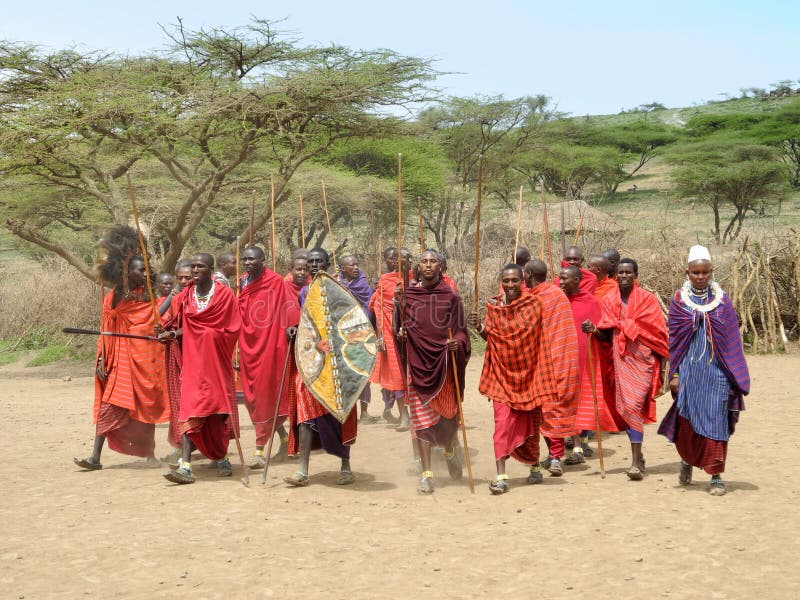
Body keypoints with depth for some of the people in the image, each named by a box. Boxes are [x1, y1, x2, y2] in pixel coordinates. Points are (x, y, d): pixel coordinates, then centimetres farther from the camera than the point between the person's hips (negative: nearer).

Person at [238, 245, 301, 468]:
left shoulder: (276, 282, -8)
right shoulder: (243, 283, 9)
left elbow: (291, 311, -11)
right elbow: (239, 318, 13)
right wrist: (237, 349, 13)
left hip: (269, 345, -6)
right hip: (248, 346, 6)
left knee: (264, 395, -5)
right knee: (253, 396, 10)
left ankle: (260, 450, -1)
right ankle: (284, 438, 27)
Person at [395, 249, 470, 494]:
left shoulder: (451, 297, 3)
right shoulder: (407, 295, 6)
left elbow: (460, 330, 4)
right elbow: (400, 331, 6)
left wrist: (457, 343, -17)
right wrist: (399, 305, -11)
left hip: (444, 362, 0)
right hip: (418, 363, 0)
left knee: (449, 414, 4)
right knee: (421, 419, -1)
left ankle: (449, 451, 38)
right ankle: (426, 474, 5)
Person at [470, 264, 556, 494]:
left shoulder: (533, 304, -4)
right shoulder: (493, 306, -1)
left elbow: (542, 337, 1)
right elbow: (490, 337, 6)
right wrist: (479, 327, -13)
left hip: (529, 371, 0)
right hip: (503, 371, 0)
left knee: (530, 422, 13)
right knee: (502, 421, -10)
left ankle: (534, 463, 36)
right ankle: (501, 476, -12)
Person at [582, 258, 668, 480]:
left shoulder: (647, 299, -2)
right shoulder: (609, 301, 7)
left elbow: (658, 334, -1)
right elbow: (608, 335, 9)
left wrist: (662, 368, -3)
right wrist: (593, 329, -13)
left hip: (643, 360, -4)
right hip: (621, 360, 4)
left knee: (633, 406, -15)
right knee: (625, 407, 7)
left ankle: (636, 462, -14)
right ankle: (638, 457, 23)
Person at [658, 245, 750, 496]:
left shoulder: (722, 300, 3)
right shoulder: (679, 300, 3)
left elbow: (732, 339, 3)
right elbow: (673, 340, 4)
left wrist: (737, 376, 0)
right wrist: (674, 374, 0)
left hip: (716, 371, 0)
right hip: (689, 370, 0)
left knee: (716, 421, 1)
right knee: (687, 419, 0)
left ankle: (716, 475, 9)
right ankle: (687, 459, 29)